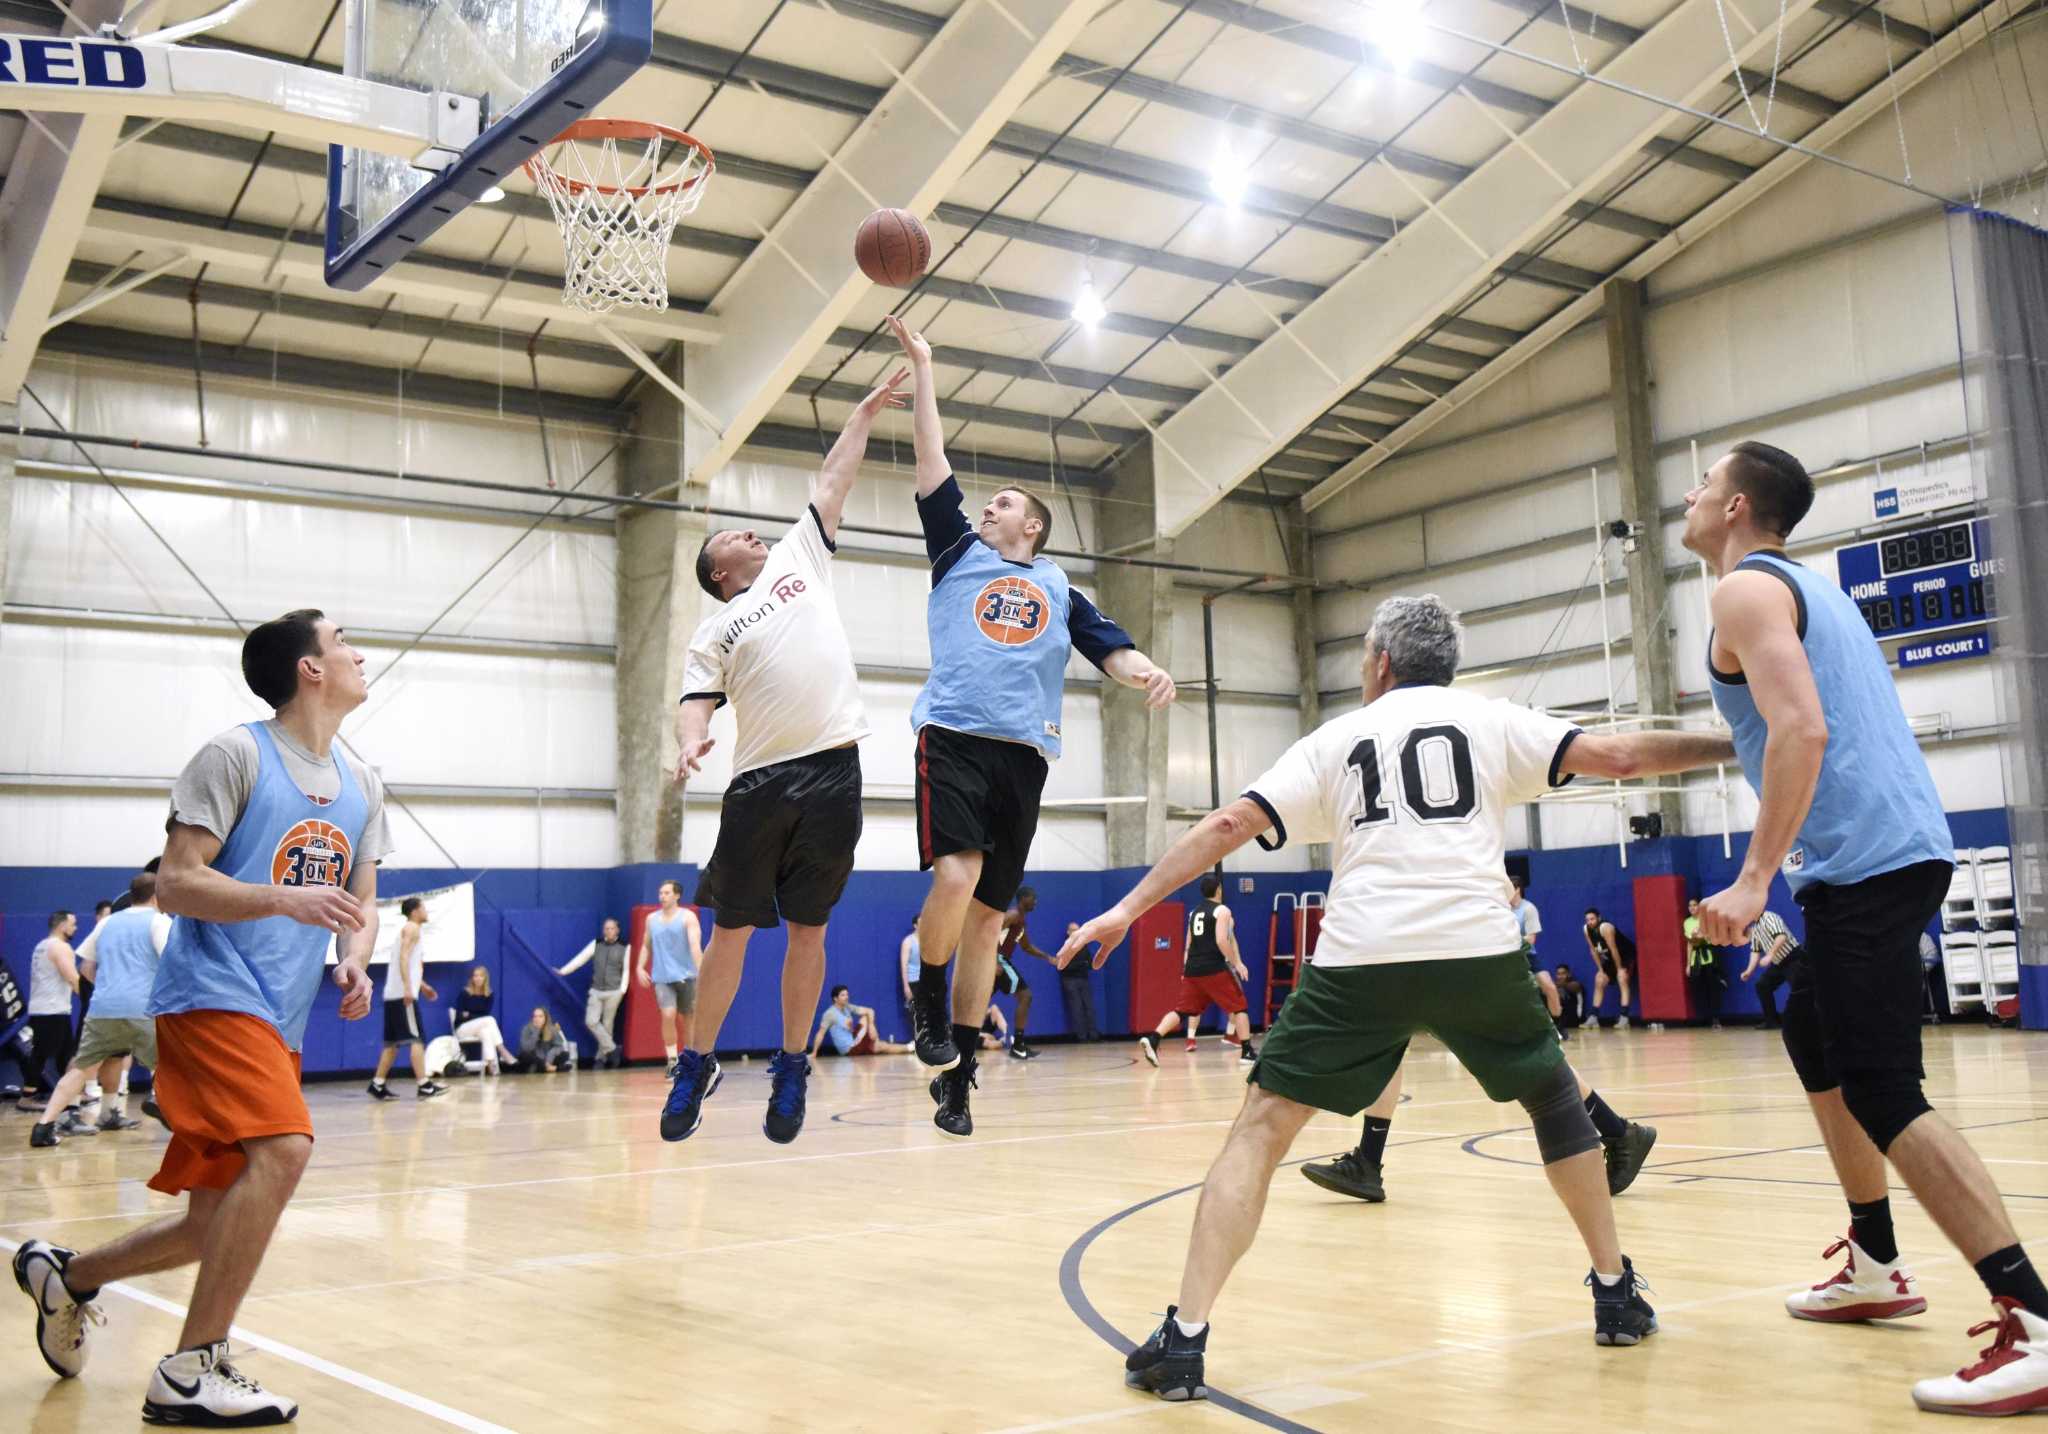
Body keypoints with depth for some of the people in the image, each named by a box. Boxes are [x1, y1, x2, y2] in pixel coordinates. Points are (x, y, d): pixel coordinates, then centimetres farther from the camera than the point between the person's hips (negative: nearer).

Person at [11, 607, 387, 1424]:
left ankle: (64, 1275, 37)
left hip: (278, 1022, 8)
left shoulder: (361, 787, 14)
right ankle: (190, 1375, -19)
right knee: (283, 1147, -28)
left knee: (216, 1226, 10)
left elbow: (360, 903, 19)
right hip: (212, 993, -8)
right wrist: (285, 899, -25)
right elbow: (174, 884, -10)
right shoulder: (236, 755, -6)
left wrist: (354, 962, -3)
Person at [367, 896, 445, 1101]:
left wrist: (422, 986, 29)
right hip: (403, 993, -10)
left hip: (393, 994, 10)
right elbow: (403, 958, -19)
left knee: (393, 1042, 10)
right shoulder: (412, 928, -6)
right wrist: (408, 988, -26)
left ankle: (377, 1085, 8)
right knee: (416, 1039, -10)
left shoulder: (410, 929, 23)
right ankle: (423, 1085, -13)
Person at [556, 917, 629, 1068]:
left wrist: (622, 990, -6)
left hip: (613, 992, -2)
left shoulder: (624, 947, 1)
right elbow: (581, 958, 1)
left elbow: (626, 970, 2)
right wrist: (564, 971, -8)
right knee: (591, 1022, -9)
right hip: (596, 991, 3)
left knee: (607, 1024, 1)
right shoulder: (596, 944, 6)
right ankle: (612, 1049, 1)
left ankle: (602, 1057, 10)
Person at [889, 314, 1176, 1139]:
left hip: (1024, 755, 2)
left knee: (986, 916, 4)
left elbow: (1109, 648, 9)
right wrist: (923, 369, 15)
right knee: (955, 878, -24)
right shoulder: (959, 554, 18)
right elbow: (933, 462, 16)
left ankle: (957, 1077, 12)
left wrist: (1146, 672, -13)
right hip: (953, 739, -2)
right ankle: (928, 1003, 3)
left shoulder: (1059, 593, 22)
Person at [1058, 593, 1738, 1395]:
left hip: (1360, 958, -1)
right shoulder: (1488, 720, 16)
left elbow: (1228, 825, 11)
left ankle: (1184, 1340, -4)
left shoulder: (1335, 739, 18)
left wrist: (1128, 908, 12)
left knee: (1260, 1130, 6)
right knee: (1555, 1100, 27)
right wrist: (1732, 745, 19)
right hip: (1478, 949, 1)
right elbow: (1615, 757, 8)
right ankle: (1616, 1294, 29)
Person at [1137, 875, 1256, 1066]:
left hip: (1192, 969, 6)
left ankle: (1152, 1040, -13)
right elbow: (1222, 941, -16)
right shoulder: (1222, 910, -4)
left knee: (1181, 1009, 6)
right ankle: (1247, 1052, 1)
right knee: (1239, 1007, 6)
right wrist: (1237, 963, -10)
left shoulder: (1194, 912, 18)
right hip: (1214, 968, -6)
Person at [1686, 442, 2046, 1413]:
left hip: (1863, 861, -10)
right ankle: (1876, 1269, 28)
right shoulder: (1804, 585, 22)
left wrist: (1756, 877, -22)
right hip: (1894, 849, 10)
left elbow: (1802, 730, -21)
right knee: (1817, 1047, 22)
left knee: (1884, 1094, -12)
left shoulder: (1745, 588, -7)